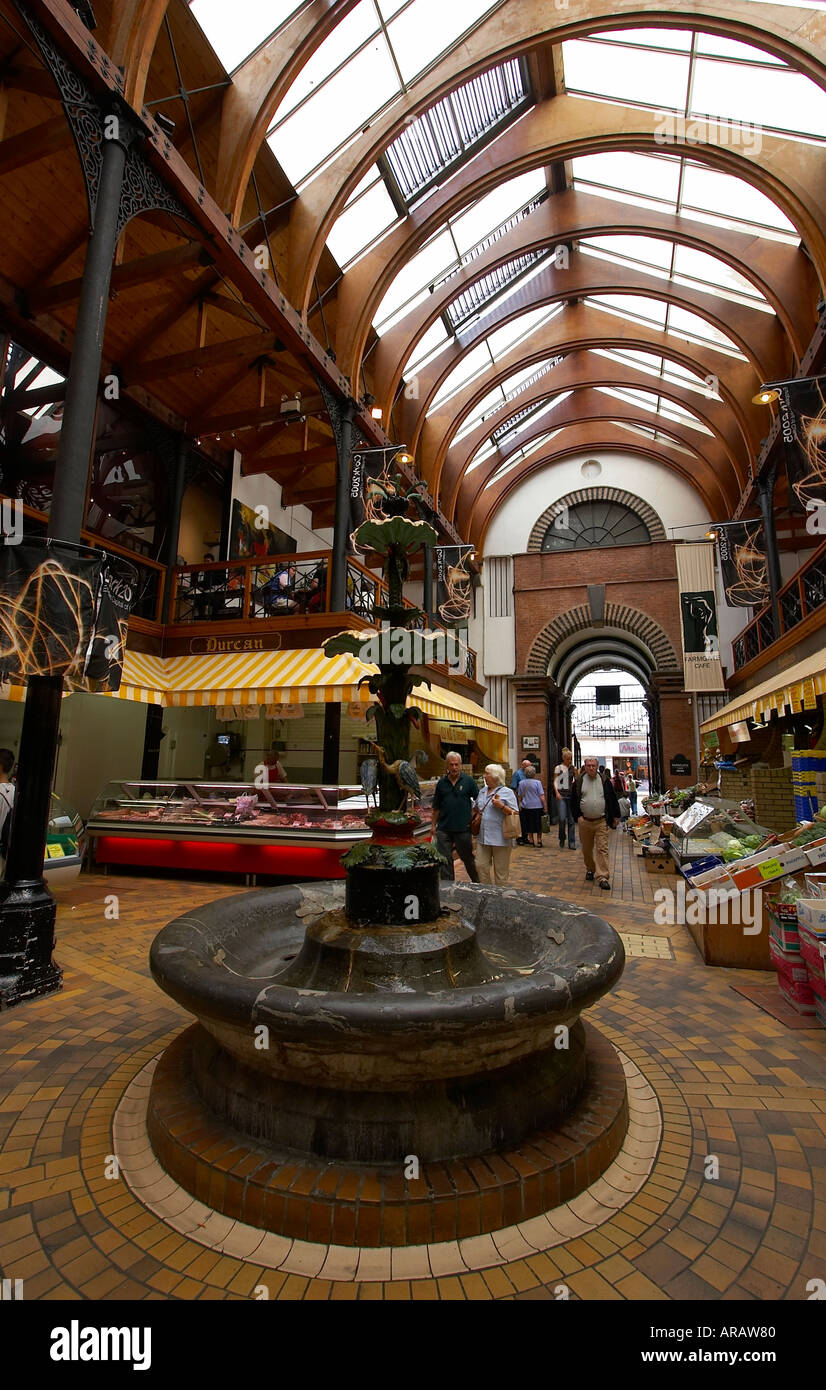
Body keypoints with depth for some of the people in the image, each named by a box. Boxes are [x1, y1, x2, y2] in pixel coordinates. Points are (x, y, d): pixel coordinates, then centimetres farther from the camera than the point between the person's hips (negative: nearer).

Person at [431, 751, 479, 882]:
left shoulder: (468, 781, -2)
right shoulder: (441, 783, 5)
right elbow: (436, 807, 11)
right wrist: (433, 824, 8)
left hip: (463, 828, -2)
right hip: (444, 828, 2)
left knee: (468, 858, 13)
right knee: (444, 859, 5)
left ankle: (477, 882, 33)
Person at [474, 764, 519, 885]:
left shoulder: (507, 792, -5)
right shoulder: (482, 791, 14)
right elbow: (476, 809, 30)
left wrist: (501, 806, -21)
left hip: (500, 838, -6)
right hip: (483, 837, 6)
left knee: (500, 870, 4)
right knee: (481, 866, 6)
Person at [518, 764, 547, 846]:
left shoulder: (521, 783, 1)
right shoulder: (537, 782, -8)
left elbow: (519, 796, 8)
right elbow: (542, 796, -10)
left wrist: (520, 806, 18)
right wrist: (544, 806, -2)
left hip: (526, 807, 2)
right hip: (537, 806, -2)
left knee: (529, 824, 12)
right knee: (538, 823, 11)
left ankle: (531, 839, 18)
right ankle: (539, 840, 13)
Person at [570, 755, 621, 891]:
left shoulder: (605, 780, 2)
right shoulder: (579, 781, 2)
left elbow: (613, 799, 9)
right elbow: (573, 801, 7)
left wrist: (616, 816, 9)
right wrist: (578, 816, -2)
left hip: (601, 822, -1)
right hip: (584, 822, 2)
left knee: (602, 849, -7)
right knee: (586, 849, 12)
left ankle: (603, 877, -7)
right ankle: (590, 870, 33)